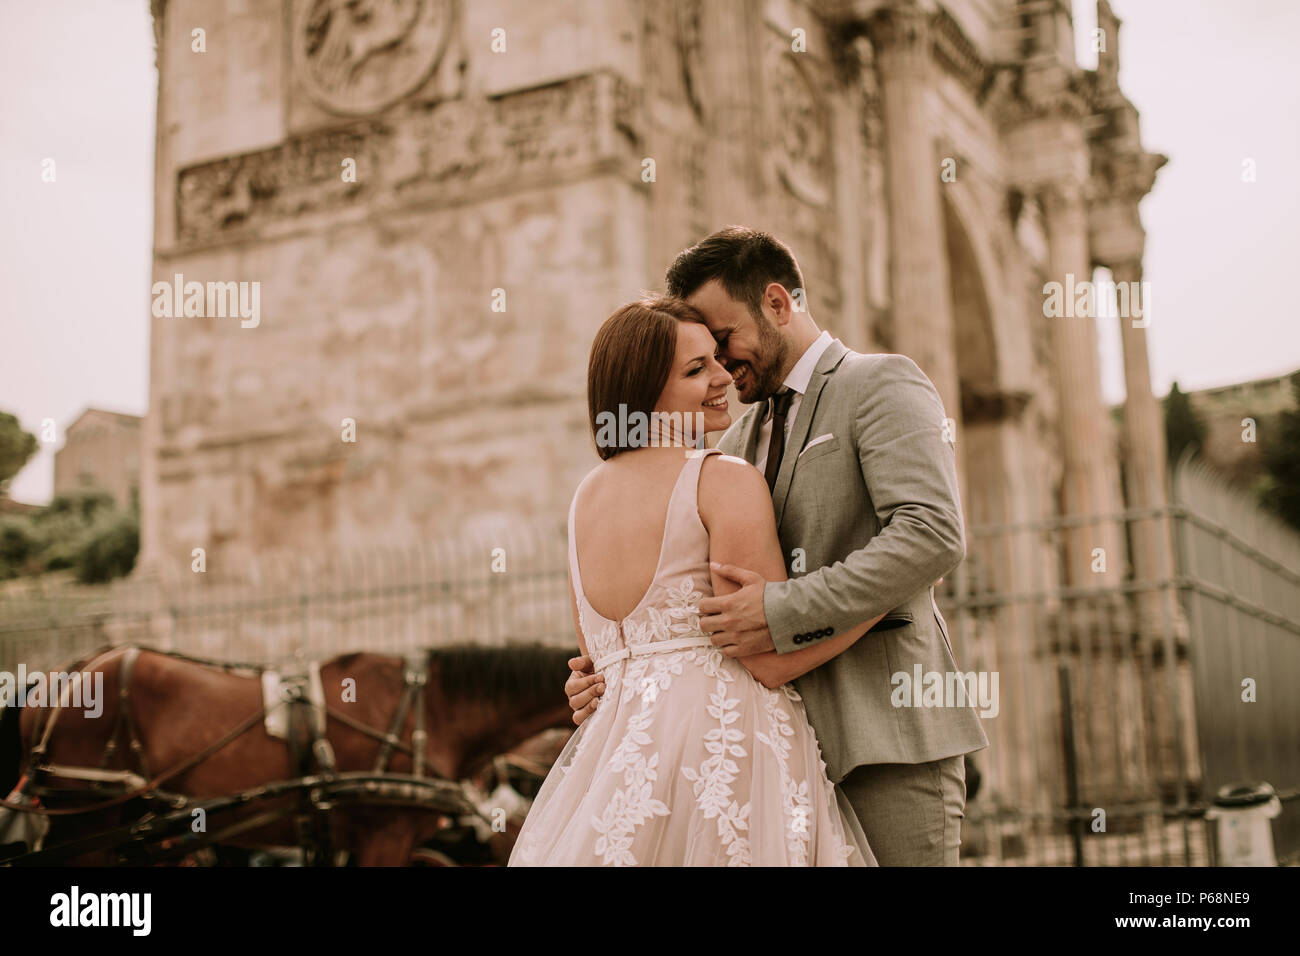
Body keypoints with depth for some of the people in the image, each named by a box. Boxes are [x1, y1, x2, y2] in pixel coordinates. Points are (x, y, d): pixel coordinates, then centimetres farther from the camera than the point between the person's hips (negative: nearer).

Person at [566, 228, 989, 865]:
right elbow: (697, 592, 22)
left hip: (885, 725, -6)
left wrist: (784, 613, -20)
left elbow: (934, 535, -17)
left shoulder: (882, 383, -1)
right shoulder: (738, 441, 21)